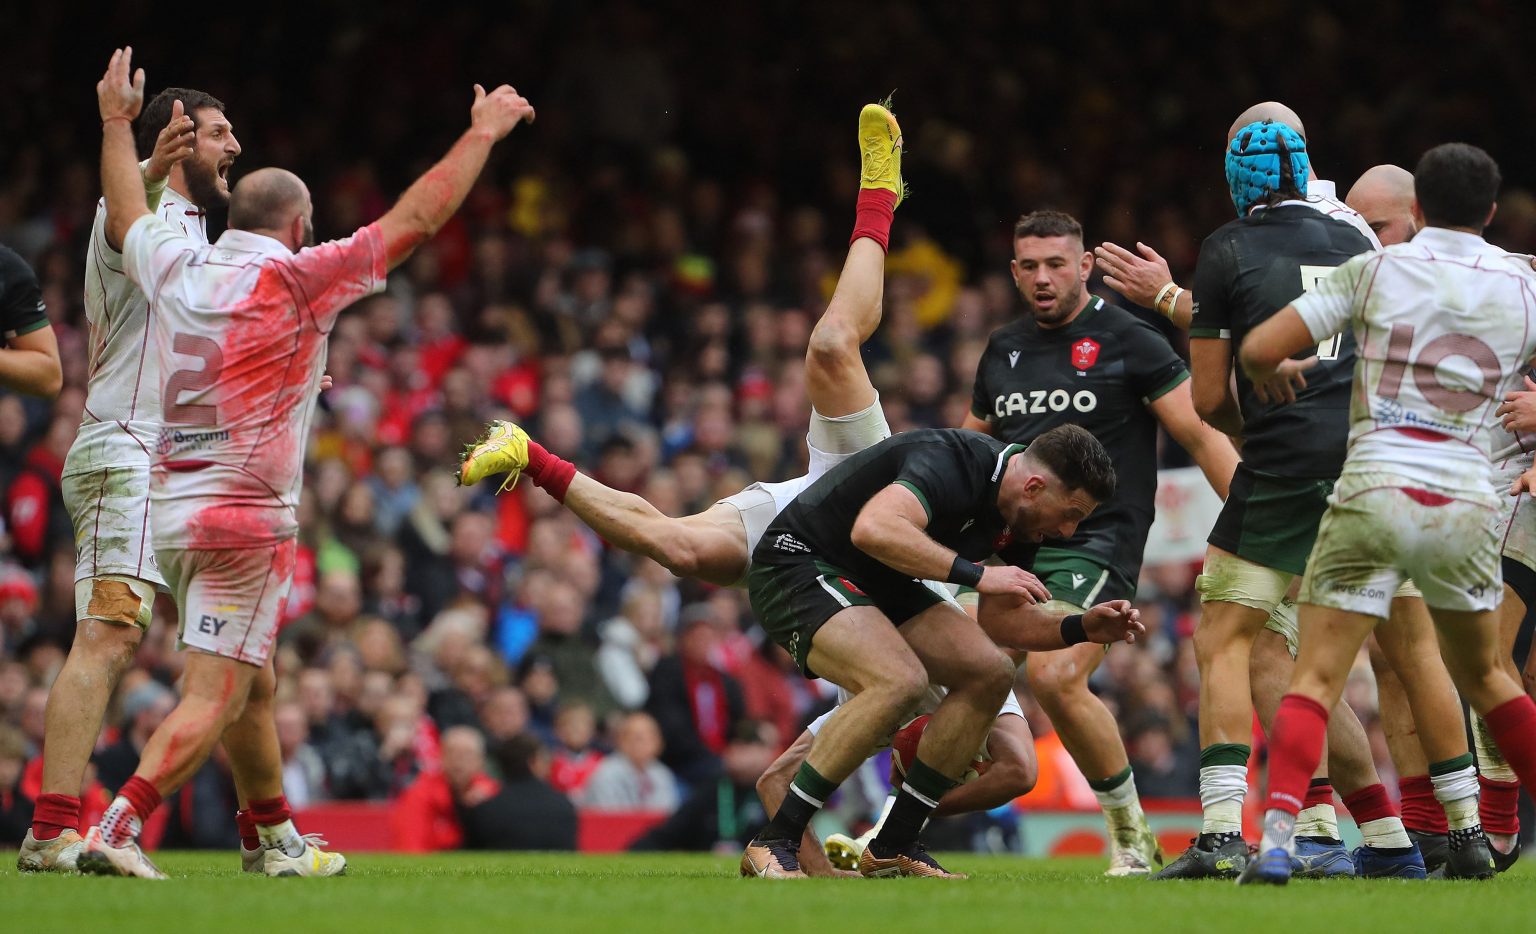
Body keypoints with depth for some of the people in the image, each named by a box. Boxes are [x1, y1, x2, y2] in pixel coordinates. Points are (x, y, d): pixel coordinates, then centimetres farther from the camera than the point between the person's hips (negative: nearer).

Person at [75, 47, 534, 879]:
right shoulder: (295, 279, -10)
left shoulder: (175, 268, 6)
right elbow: (417, 217, -7)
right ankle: (113, 832, -20)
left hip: (171, 507, 8)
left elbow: (127, 218, 29)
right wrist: (482, 132, 3)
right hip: (242, 519, -8)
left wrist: (117, 125, 42)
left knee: (251, 681, 20)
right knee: (213, 700, -8)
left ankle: (276, 839, 28)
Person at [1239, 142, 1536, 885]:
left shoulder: (1376, 270, 1)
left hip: (1375, 495, -2)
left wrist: (1276, 382, 18)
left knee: (1316, 678, -4)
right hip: (1468, 504, 2)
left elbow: (1259, 351, -3)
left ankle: (1276, 840, -21)